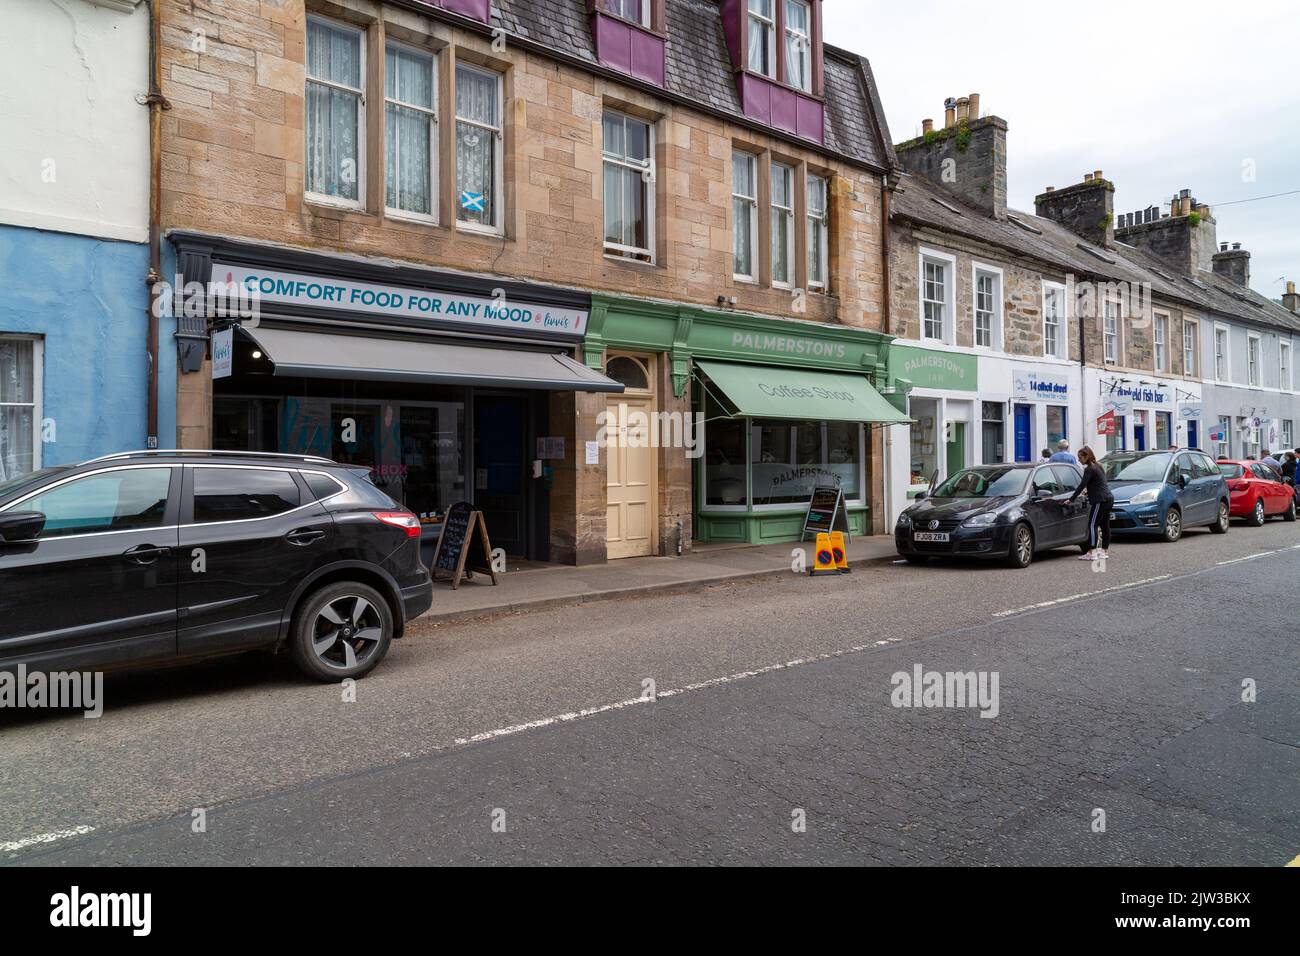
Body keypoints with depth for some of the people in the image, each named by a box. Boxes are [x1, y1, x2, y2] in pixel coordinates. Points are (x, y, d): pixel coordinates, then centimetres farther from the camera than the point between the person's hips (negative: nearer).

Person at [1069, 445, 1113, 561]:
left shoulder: (1089, 469, -12)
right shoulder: (1098, 466, 17)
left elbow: (1082, 485, -17)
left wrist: (1071, 499, -16)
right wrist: (1088, 490, 32)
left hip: (1100, 500, -10)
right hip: (1108, 498, 10)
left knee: (1092, 525, -10)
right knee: (1105, 525, 12)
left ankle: (1091, 553, -14)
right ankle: (1105, 551, 17)